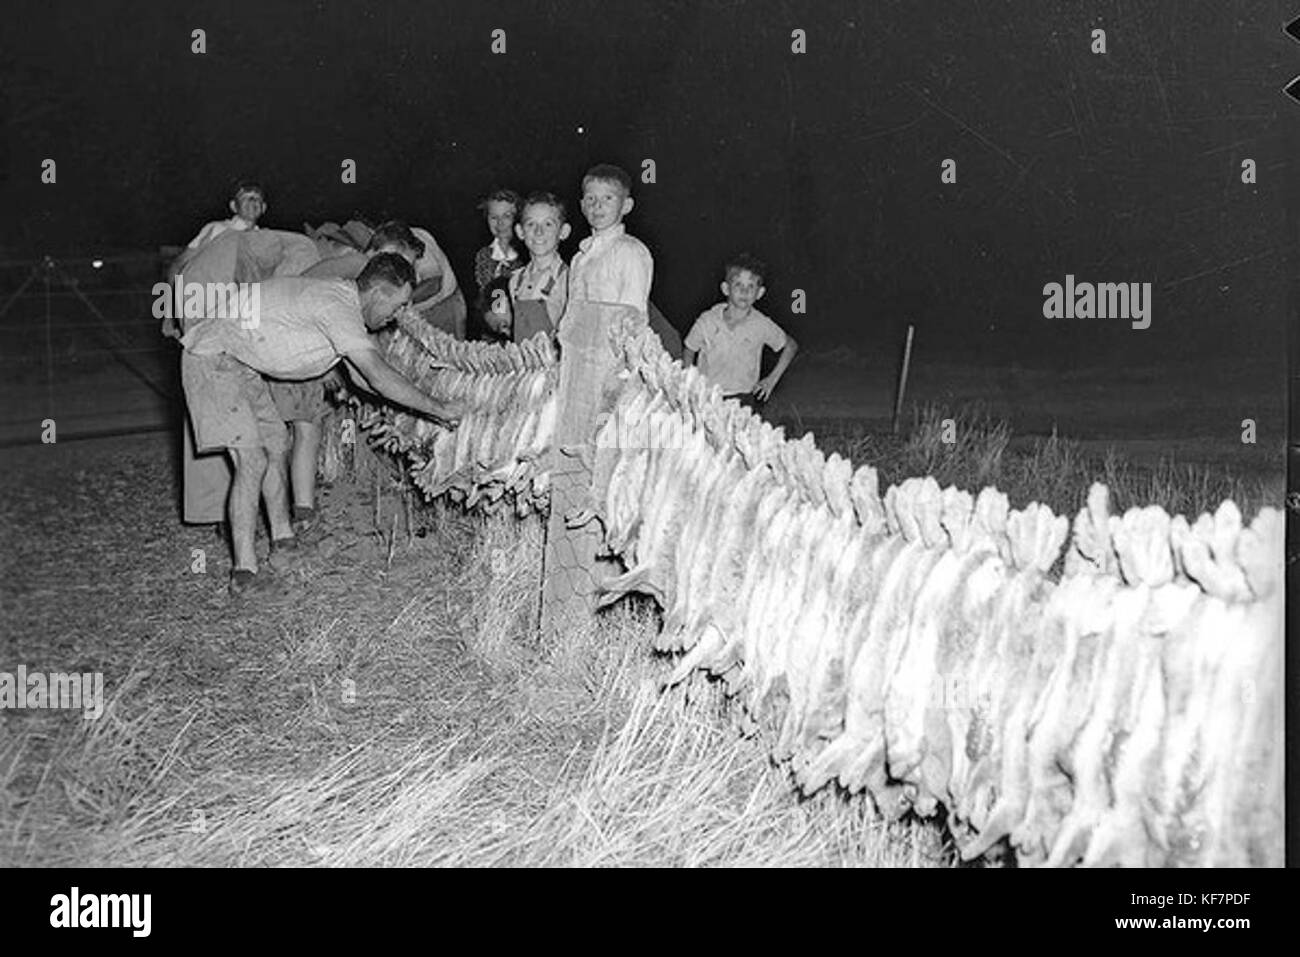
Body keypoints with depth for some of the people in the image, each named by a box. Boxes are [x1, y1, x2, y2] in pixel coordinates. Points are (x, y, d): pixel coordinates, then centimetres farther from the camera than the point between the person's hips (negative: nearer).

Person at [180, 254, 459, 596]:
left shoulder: (343, 301, 7)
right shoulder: (336, 306, -25)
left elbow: (363, 375, 15)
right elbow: (379, 377, -29)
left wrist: (423, 404, 10)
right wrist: (437, 409, -21)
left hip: (240, 362, 11)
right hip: (212, 358, -11)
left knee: (274, 445, 16)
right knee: (252, 461, -14)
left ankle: (283, 543, 26)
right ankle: (244, 572, -10)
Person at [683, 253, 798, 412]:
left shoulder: (762, 325, -5)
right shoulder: (707, 321, -5)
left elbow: (791, 345, 12)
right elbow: (690, 350, 12)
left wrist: (773, 378, 9)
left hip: (744, 395, 0)